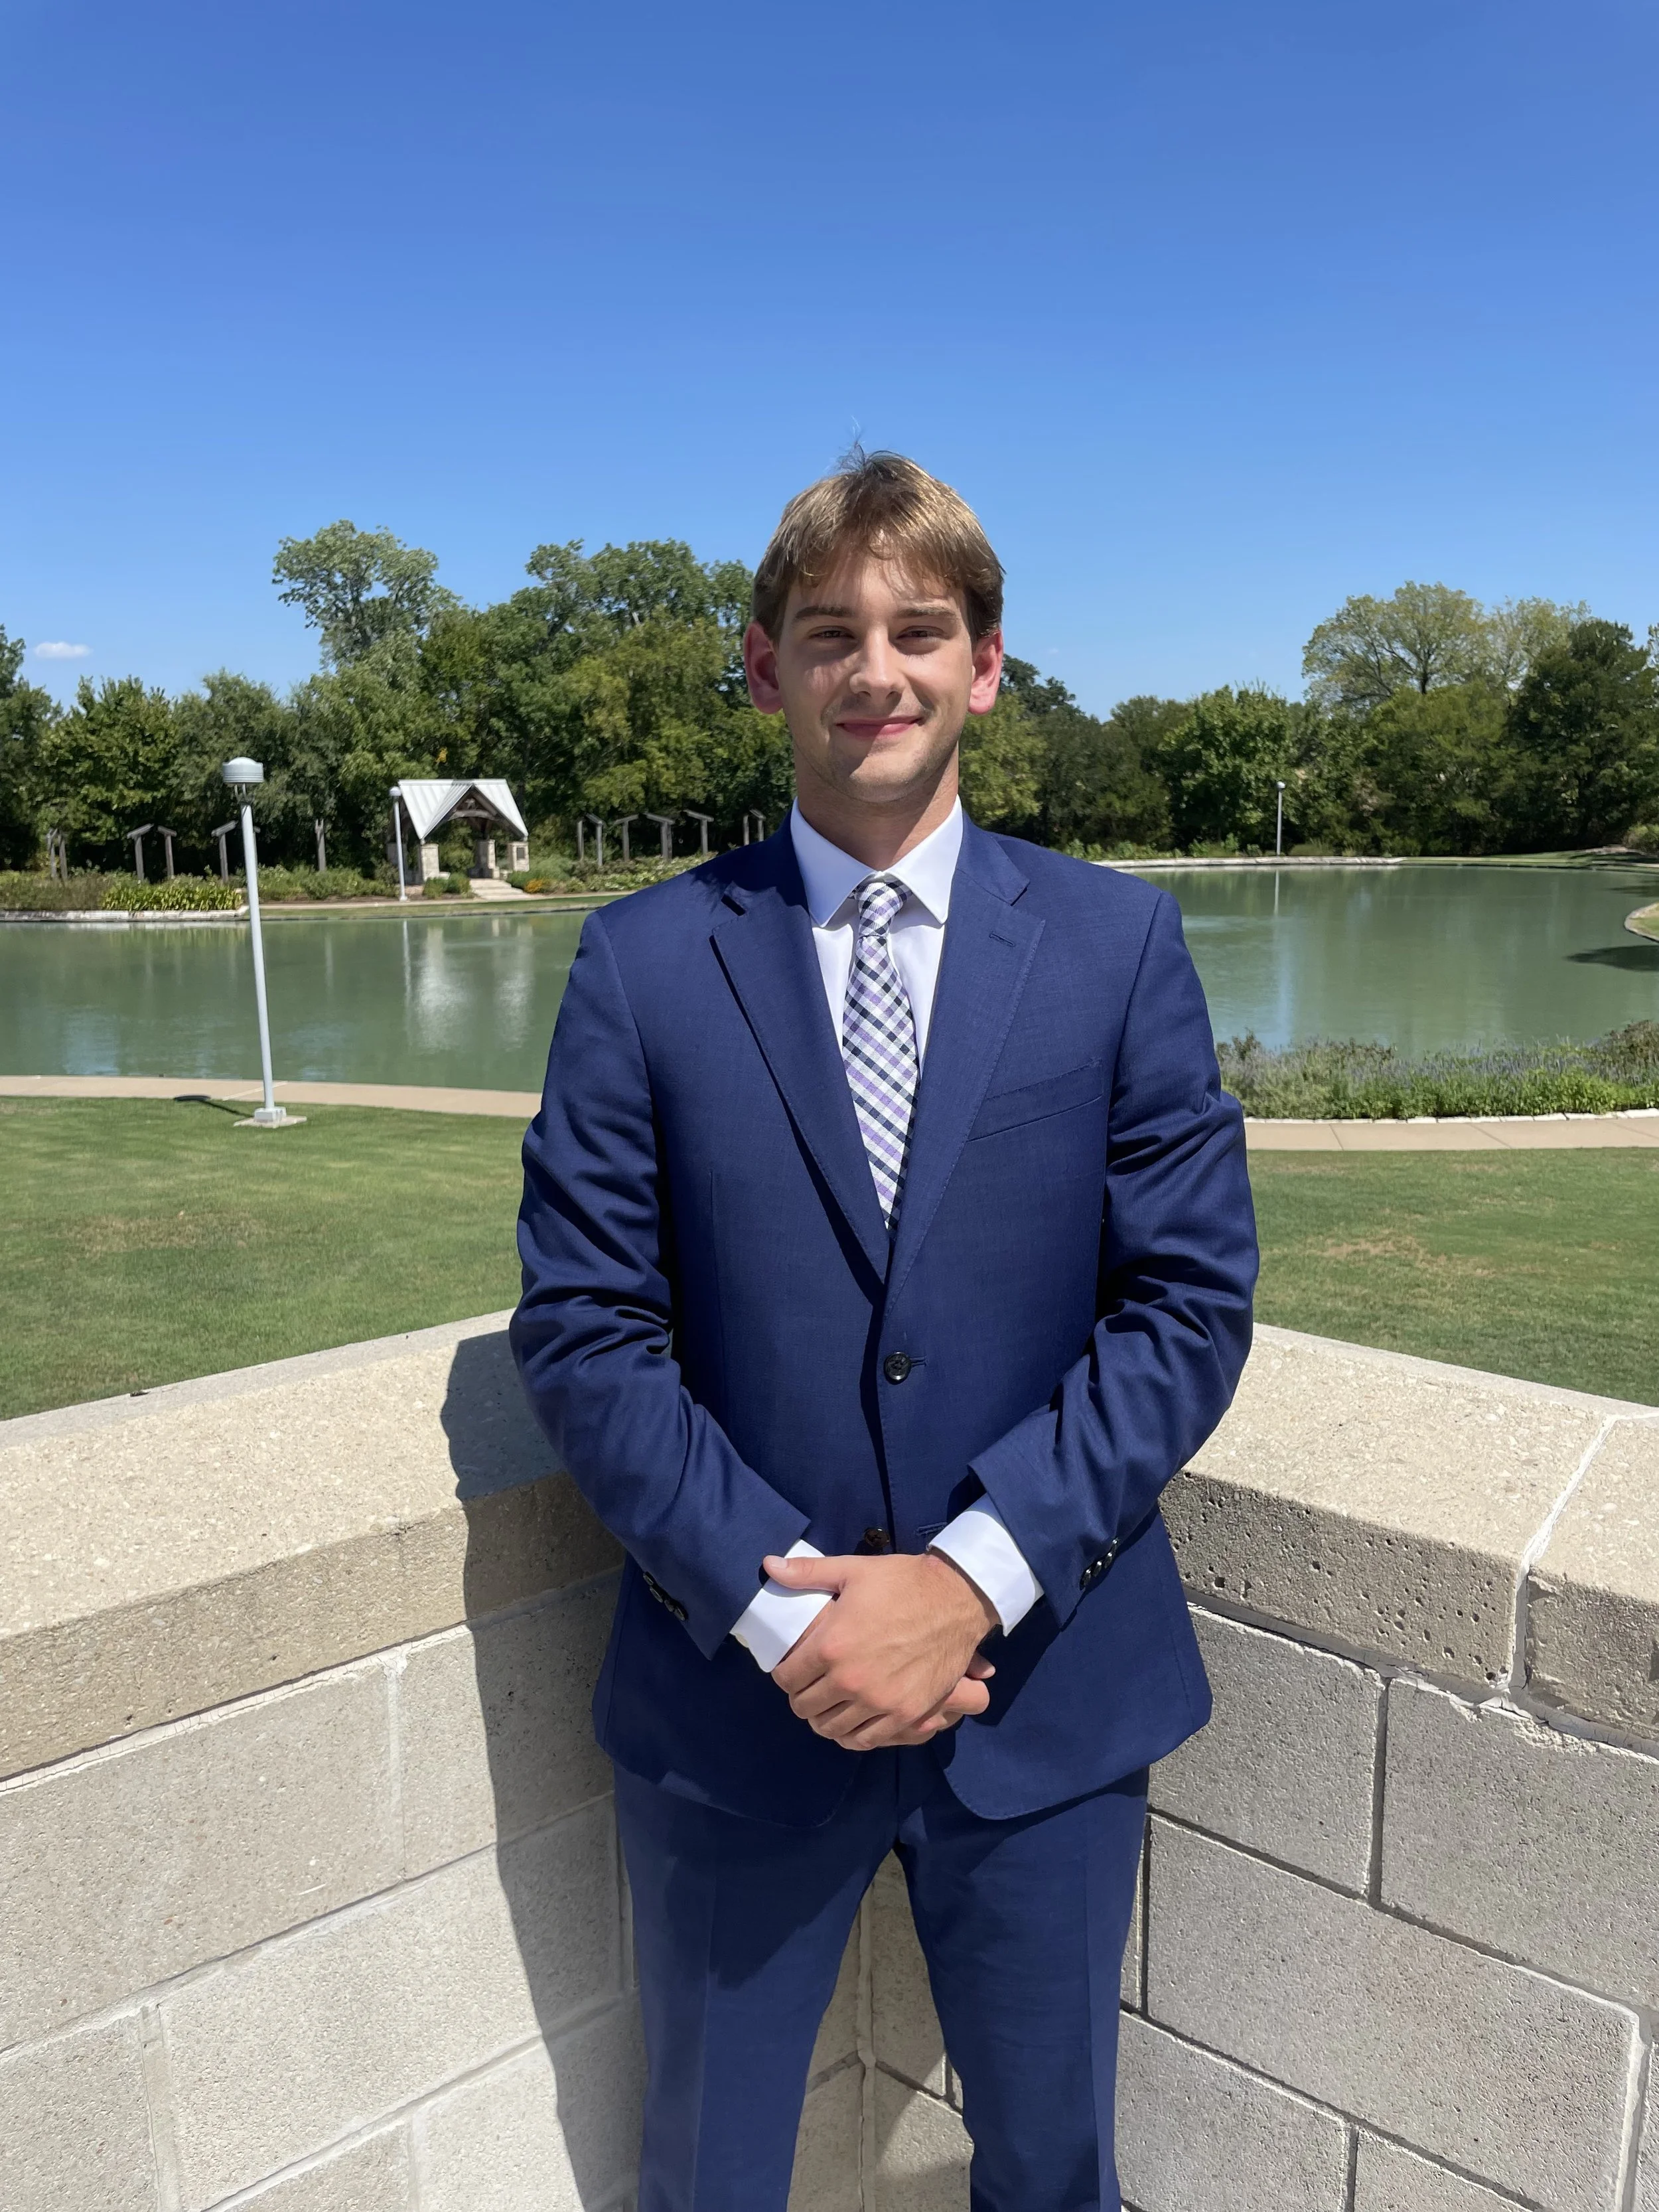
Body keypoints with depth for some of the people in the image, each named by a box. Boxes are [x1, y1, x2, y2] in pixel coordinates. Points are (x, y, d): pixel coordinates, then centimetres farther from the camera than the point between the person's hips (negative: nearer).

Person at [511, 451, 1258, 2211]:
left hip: (1045, 1684, 1)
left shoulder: (1120, 945, -2)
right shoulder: (643, 963, -4)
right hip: (734, 1697, 0)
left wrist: (973, 1574, -16)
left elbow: (1191, 1300, -6)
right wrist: (777, 1602, -16)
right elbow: (580, 1327, -6)